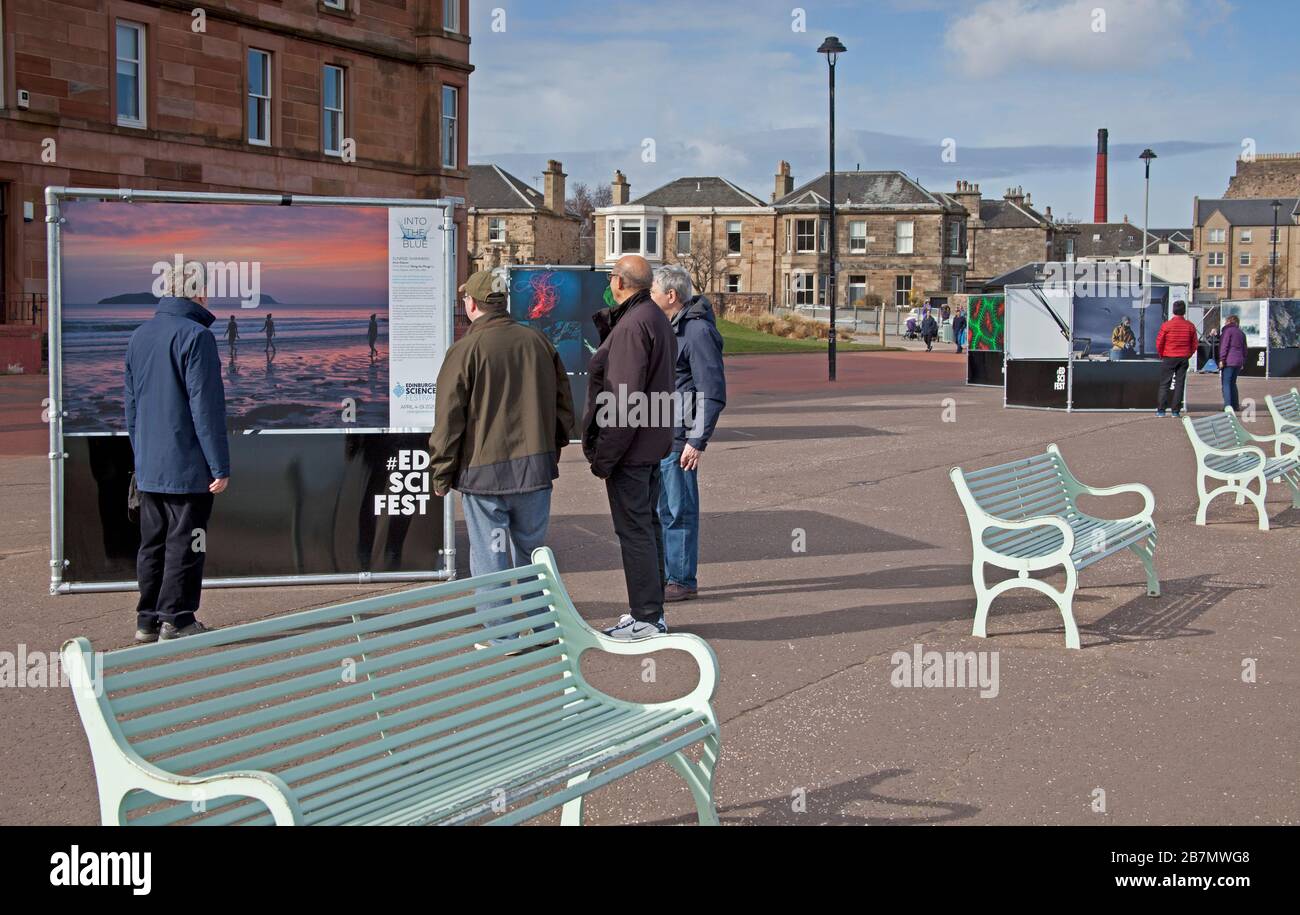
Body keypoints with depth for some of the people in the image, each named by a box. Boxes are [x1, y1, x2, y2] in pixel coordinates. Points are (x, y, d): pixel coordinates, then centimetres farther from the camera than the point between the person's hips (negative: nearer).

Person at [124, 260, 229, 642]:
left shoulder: (139, 336, 12)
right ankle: (176, 619, 2)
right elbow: (207, 406, -15)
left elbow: (131, 405, 18)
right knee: (184, 545, -1)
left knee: (152, 544, 12)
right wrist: (220, 466, -13)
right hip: (187, 467, -7)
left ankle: (147, 620, 16)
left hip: (147, 468, 7)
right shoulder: (195, 336, -13)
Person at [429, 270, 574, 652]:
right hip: (536, 469, 5)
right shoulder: (538, 342, 5)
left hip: (483, 471, -5)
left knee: (490, 555, 5)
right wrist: (550, 449, 25)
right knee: (532, 549, 16)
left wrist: (441, 476, 0)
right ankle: (544, 626, 23)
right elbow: (563, 405, 14)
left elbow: (448, 421, -9)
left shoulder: (465, 350, -11)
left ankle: (502, 635, 9)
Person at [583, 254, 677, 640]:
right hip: (653, 443, 10)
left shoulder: (632, 326, -20)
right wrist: (607, 324, 10)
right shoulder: (657, 319, 14)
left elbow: (624, 399, -23)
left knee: (634, 529, -4)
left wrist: (604, 455, -20)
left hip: (630, 448, -10)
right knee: (647, 524, 16)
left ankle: (645, 618, 1)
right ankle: (652, 610, 25)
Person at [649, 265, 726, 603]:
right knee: (662, 508, 15)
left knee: (679, 509, -2)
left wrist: (698, 441, -20)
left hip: (678, 438, -10)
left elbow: (713, 393, -17)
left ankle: (683, 580, 6)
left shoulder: (698, 331, -15)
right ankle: (667, 575, 25)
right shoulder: (667, 327, 15)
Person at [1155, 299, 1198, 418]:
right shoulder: (1190, 326, 0)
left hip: (1169, 359, -2)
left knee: (1165, 384, 2)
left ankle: (1161, 410, -2)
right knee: (1179, 384, 5)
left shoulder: (1166, 325, -9)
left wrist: (1161, 355, 10)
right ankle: (1176, 410, 3)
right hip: (1183, 359, 2)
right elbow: (1194, 344, 5)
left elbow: (1159, 343, -6)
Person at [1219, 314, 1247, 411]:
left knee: (1226, 384, -6)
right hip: (1238, 361, 8)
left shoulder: (1228, 330, -5)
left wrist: (1221, 359, -14)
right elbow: (1244, 349, 20)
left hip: (1228, 361, -8)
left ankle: (1228, 405, -14)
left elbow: (1224, 346, -13)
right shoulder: (1241, 333, 18)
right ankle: (1235, 405, 14)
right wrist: (1243, 362, 23)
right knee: (1233, 383, 17)